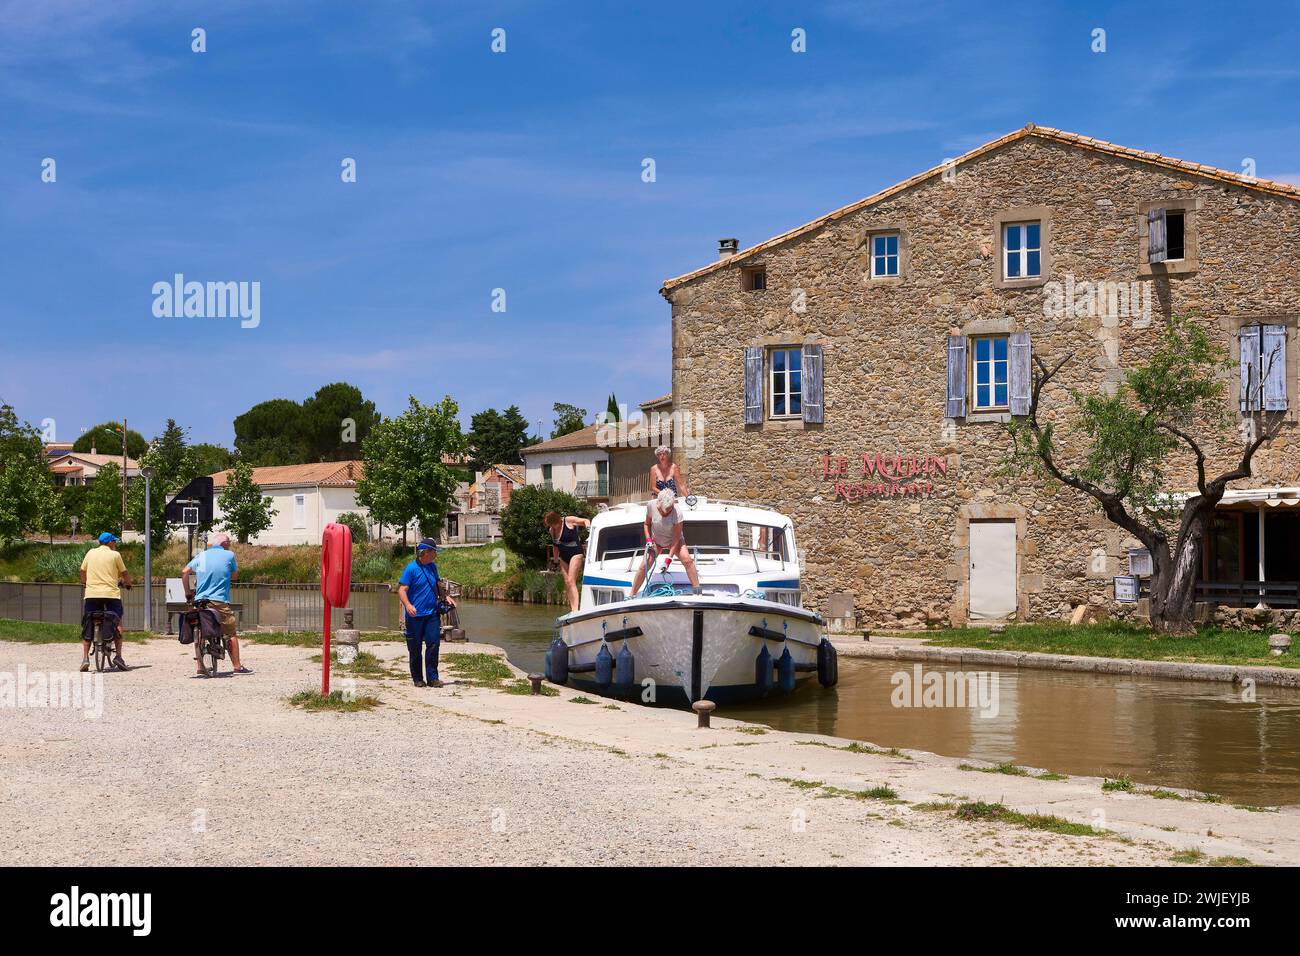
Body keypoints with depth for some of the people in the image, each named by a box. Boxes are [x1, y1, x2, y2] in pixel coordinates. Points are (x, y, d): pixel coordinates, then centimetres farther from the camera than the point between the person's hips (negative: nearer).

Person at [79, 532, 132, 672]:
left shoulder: (91, 553, 11)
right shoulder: (115, 555, 3)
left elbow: (83, 571, 18)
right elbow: (124, 573, 7)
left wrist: (84, 583, 37)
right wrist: (128, 583, 27)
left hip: (91, 593, 2)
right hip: (111, 593, -2)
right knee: (117, 624, 9)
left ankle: (85, 657, -2)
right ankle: (118, 656, -3)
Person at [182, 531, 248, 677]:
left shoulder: (201, 556, 12)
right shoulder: (229, 555, 1)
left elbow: (185, 572, 6)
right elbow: (234, 575, 12)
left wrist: (188, 591, 13)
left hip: (200, 600, 4)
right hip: (220, 601, -4)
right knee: (231, 634, 6)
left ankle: (200, 667, 4)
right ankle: (237, 666, 6)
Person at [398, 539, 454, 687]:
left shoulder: (432, 567, 12)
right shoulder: (411, 568, -9)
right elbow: (402, 589, -14)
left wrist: (446, 596, 15)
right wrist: (407, 605, -29)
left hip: (432, 614, 5)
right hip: (415, 615, -5)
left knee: (433, 645, -3)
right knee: (415, 649, 5)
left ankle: (432, 678, 2)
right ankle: (418, 679, 16)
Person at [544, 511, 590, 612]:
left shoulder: (569, 521, -10)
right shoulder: (551, 530, 8)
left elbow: (585, 521, -9)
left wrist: (587, 524, -31)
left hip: (575, 554, -7)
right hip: (564, 558, 7)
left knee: (571, 581, -18)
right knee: (567, 584, 4)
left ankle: (575, 609, -25)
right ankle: (572, 610, 8)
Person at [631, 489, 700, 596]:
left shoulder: (677, 512, -32)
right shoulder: (651, 506, -24)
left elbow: (676, 537, -25)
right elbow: (647, 524, -2)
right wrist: (648, 539, -17)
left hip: (673, 540, -1)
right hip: (656, 540, 1)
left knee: (687, 560, -23)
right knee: (644, 565, -12)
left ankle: (697, 590, -13)